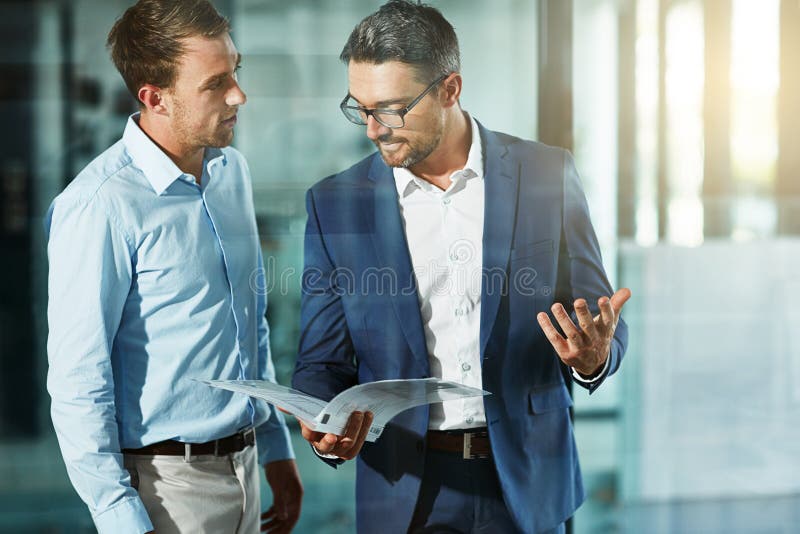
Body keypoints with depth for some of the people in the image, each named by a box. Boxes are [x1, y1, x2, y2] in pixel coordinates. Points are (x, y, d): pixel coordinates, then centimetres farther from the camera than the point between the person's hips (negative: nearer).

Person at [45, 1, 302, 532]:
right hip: (163, 483, -7)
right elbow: (77, 381, -18)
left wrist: (277, 449, 16)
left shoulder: (233, 171, 6)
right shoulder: (100, 205, -18)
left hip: (243, 468, 7)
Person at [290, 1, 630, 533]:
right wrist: (324, 433, -19)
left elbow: (603, 326, 3)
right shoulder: (336, 204, -2)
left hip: (527, 486, 0)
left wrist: (593, 357, -20)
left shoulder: (548, 175, -4)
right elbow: (322, 363, 2)